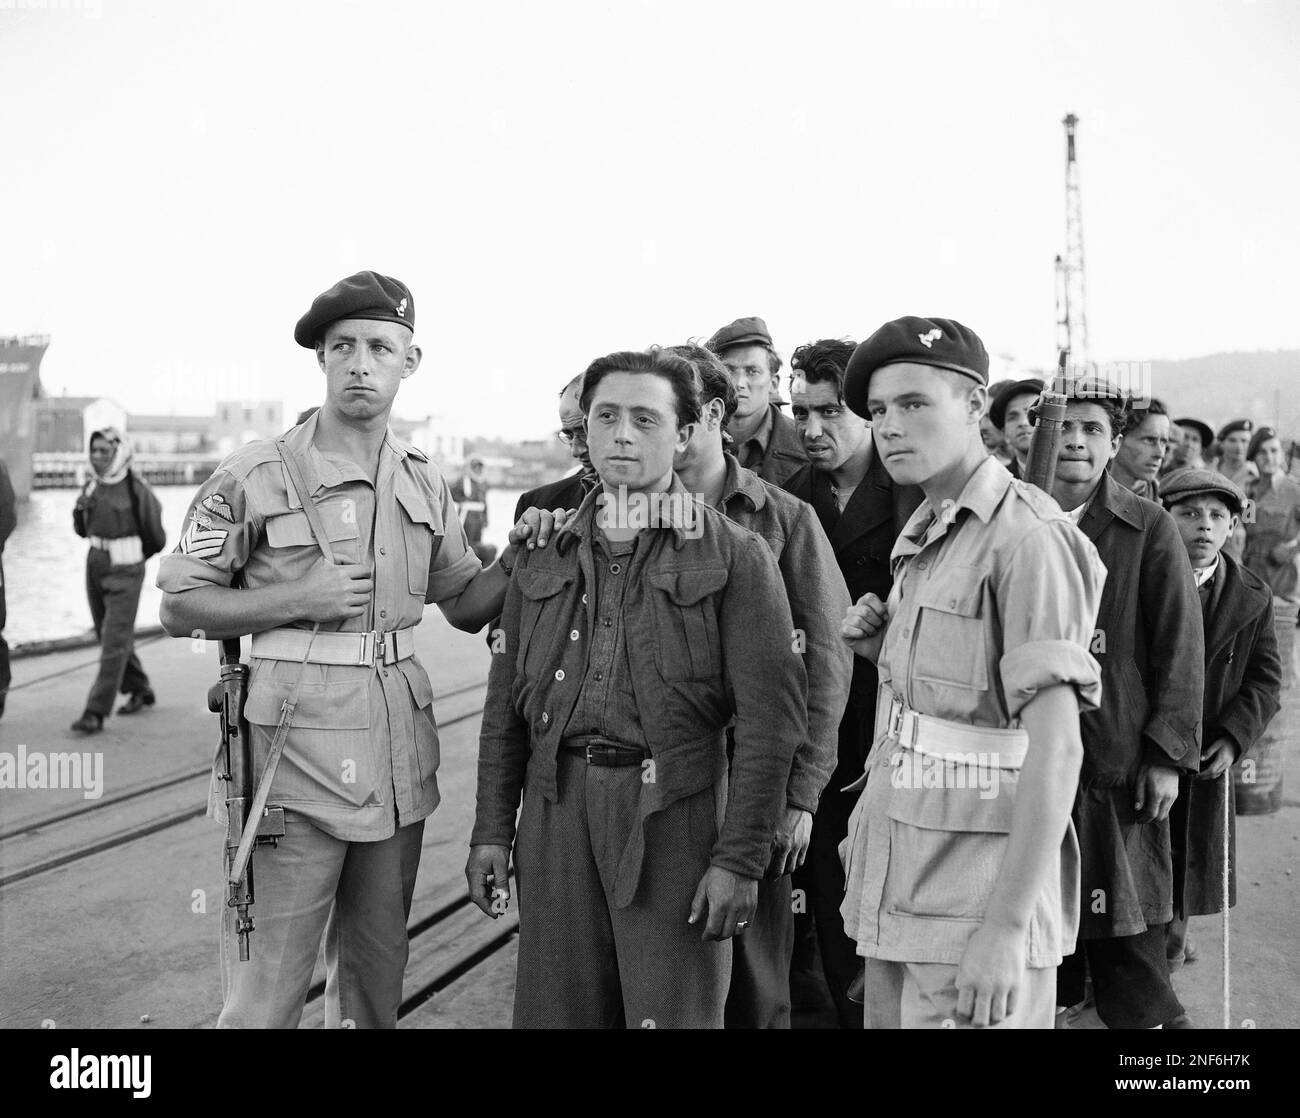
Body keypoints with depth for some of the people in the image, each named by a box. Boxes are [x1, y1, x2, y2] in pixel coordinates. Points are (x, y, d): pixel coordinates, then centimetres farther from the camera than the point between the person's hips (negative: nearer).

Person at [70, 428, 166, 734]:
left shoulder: (136, 489, -14)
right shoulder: (91, 486, 4)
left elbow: (156, 539, -4)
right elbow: (82, 530, 16)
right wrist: (80, 512, -4)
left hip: (125, 573, -7)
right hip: (95, 567, 7)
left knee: (115, 641, -8)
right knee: (108, 635, 16)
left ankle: (96, 712, -7)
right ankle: (140, 690, 34)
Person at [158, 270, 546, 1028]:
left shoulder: (425, 484, 9)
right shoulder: (256, 476, -5)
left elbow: (467, 603, 17)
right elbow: (180, 606, -1)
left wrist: (517, 558, -2)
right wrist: (298, 601, -13)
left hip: (397, 751, 5)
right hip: (291, 745, -5)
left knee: (377, 978, 17)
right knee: (266, 993, 1)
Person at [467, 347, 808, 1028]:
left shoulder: (735, 557, -1)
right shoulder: (545, 556, 13)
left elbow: (770, 719, -6)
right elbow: (506, 705, 15)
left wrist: (739, 859, -11)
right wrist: (491, 831, 9)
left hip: (675, 812, -3)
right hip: (555, 807, 4)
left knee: (674, 1014, 1)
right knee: (556, 1010, 9)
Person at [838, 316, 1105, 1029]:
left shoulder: (1026, 537, -14)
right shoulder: (921, 537, 14)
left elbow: (1055, 748, -19)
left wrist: (1008, 926, -23)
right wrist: (882, 649, 3)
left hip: (975, 905, -8)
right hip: (895, 891, 8)